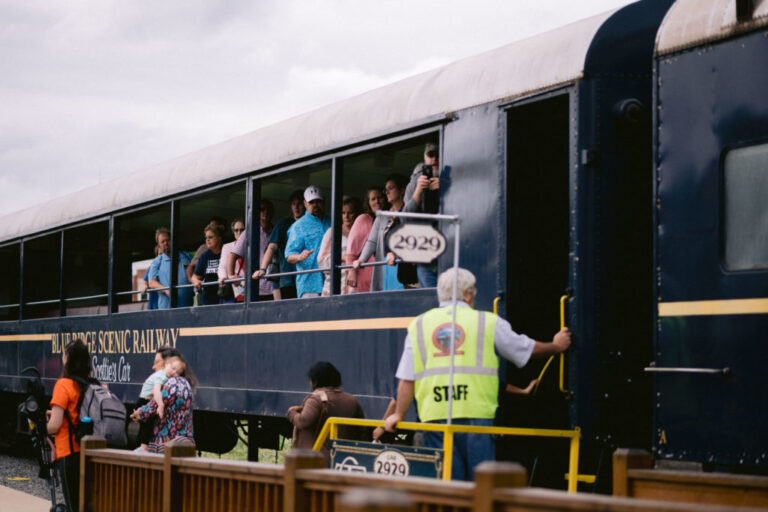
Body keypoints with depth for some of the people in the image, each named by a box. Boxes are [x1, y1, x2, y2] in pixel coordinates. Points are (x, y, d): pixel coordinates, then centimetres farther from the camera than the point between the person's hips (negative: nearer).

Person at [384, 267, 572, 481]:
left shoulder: (418, 325, 11)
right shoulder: (488, 323, 7)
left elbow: (407, 379, 8)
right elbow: (529, 349, 18)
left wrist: (398, 414, 16)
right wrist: (556, 345, 36)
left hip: (434, 417, 2)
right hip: (476, 414, -2)